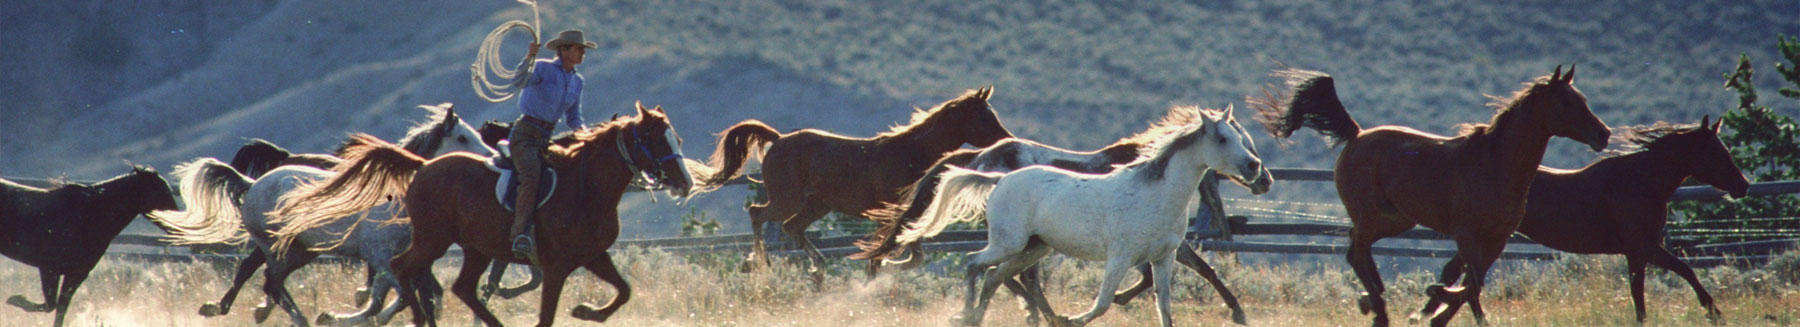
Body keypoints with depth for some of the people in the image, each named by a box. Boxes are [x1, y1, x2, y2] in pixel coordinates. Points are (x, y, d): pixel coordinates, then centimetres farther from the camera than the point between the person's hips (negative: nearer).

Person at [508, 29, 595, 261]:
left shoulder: (576, 81, 15)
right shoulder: (543, 68, -4)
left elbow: (573, 118, 20)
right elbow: (518, 81, -22)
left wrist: (582, 131, -1)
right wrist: (530, 57, -35)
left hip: (548, 137, 7)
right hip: (526, 134, -7)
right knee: (531, 179, -29)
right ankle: (521, 236, -38)